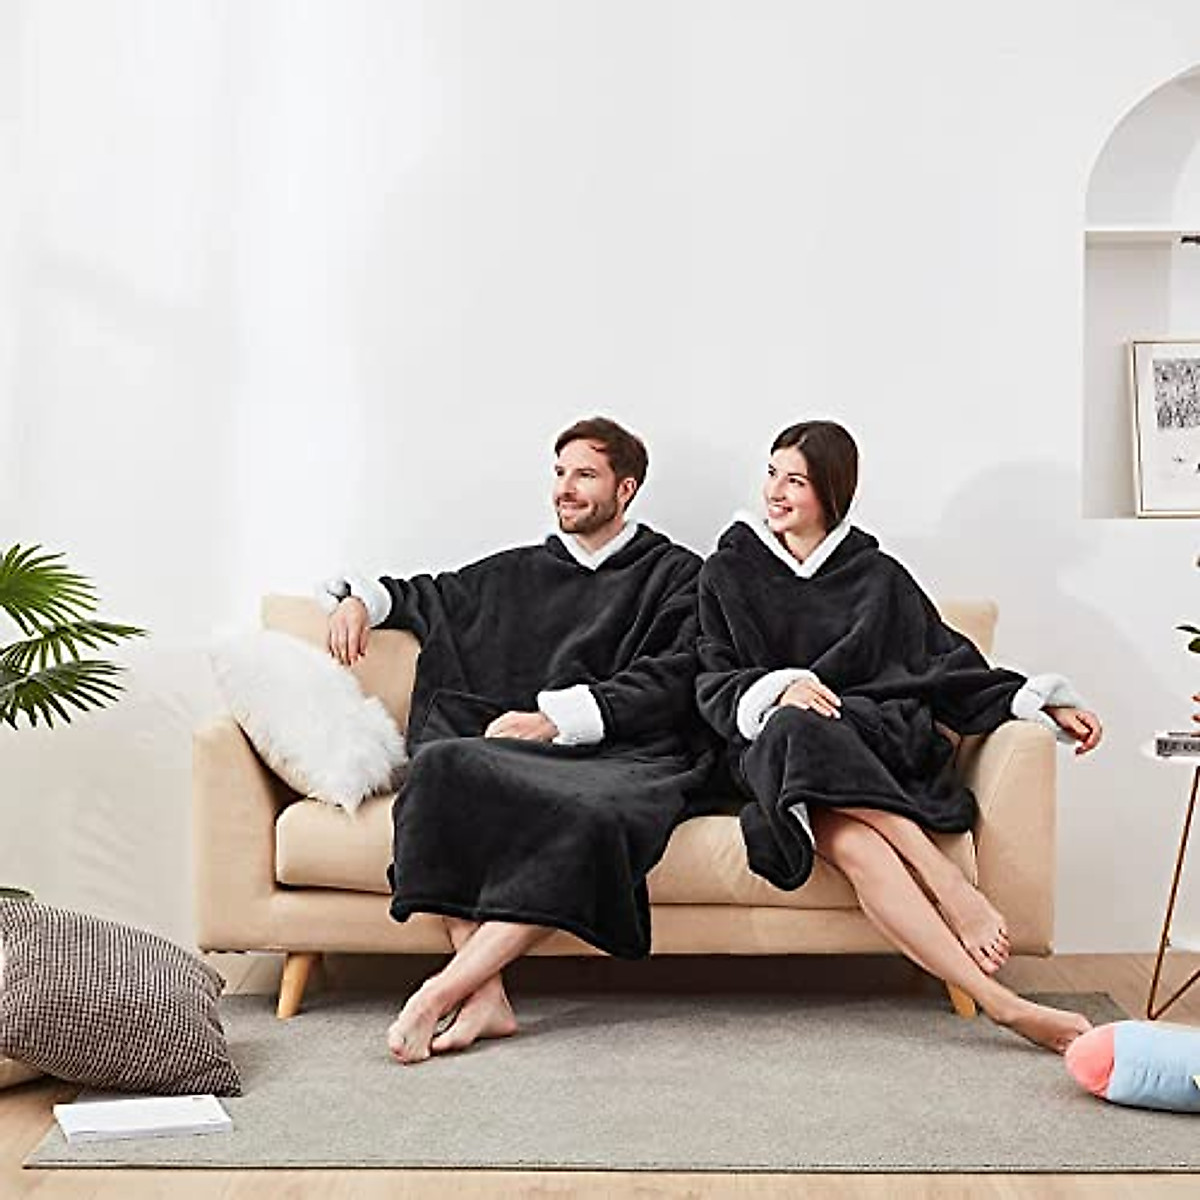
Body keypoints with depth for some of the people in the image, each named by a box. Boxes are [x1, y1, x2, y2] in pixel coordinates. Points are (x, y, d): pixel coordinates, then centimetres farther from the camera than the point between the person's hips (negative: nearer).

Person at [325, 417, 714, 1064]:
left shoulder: (676, 575, 15)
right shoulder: (520, 573, 28)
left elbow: (672, 680, 0)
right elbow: (432, 596, 42)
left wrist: (557, 716, -9)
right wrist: (364, 597, 20)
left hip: (625, 755, -3)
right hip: (522, 750, 4)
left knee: (592, 817, -40)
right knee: (443, 763, -32)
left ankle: (443, 990, -37)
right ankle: (485, 997, -36)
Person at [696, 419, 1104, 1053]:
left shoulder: (877, 576, 18)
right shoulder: (729, 572, 16)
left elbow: (949, 665, 15)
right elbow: (713, 682, 8)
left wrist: (1046, 703, 1)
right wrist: (778, 688, -14)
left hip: (884, 747, 1)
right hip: (773, 754, 0)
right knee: (852, 845, -36)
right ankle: (1003, 1005, -45)